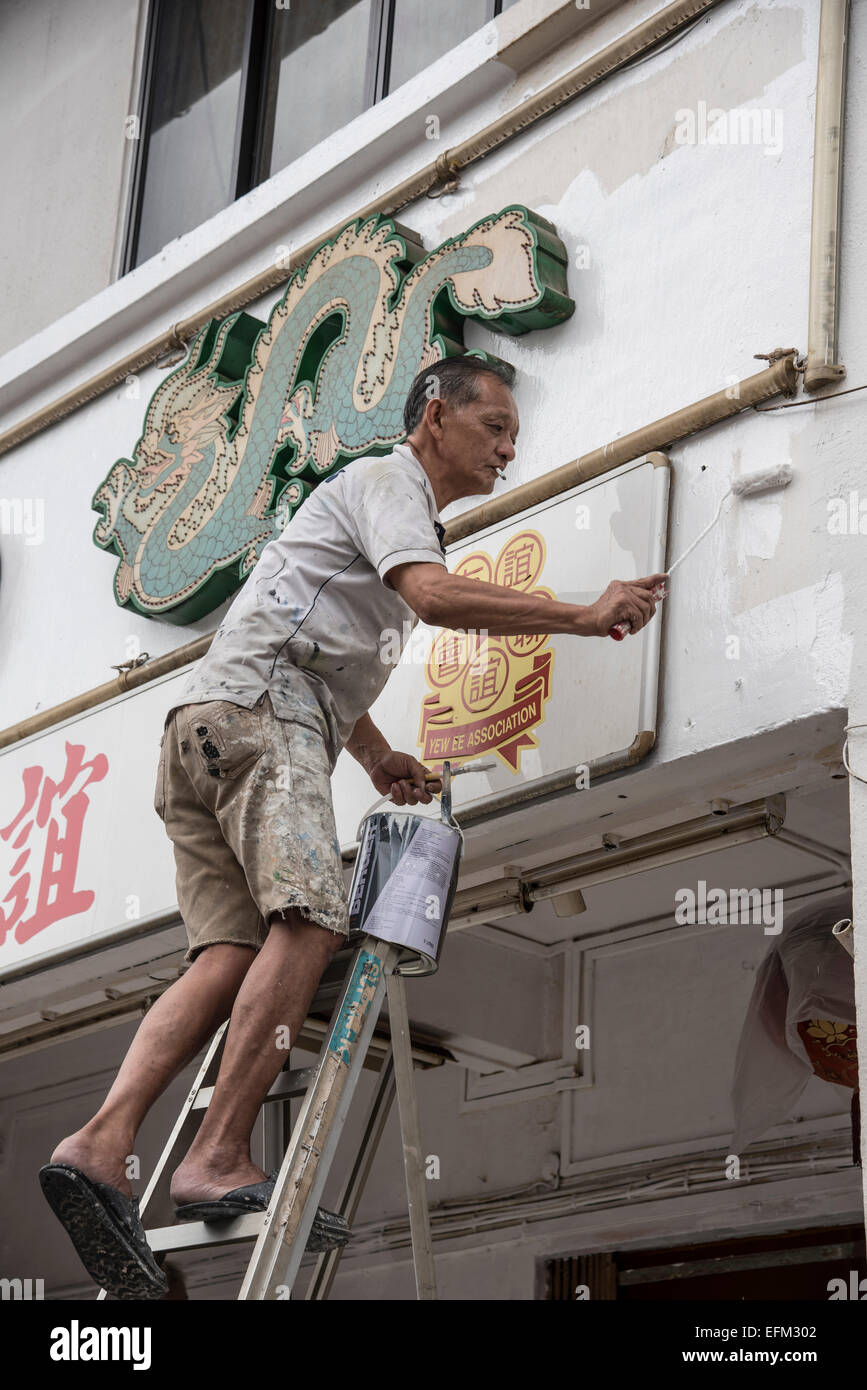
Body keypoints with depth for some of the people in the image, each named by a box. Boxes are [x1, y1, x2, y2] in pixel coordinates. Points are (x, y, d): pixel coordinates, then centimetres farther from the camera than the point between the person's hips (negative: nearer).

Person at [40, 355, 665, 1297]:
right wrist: (583, 616, -13)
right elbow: (434, 596, -15)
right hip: (254, 710, -9)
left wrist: (375, 755, 30)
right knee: (308, 918, -23)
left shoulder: (405, 512, 36)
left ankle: (101, 1142, -24)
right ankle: (218, 1161, -29)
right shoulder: (386, 479, 5)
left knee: (232, 956, -8)